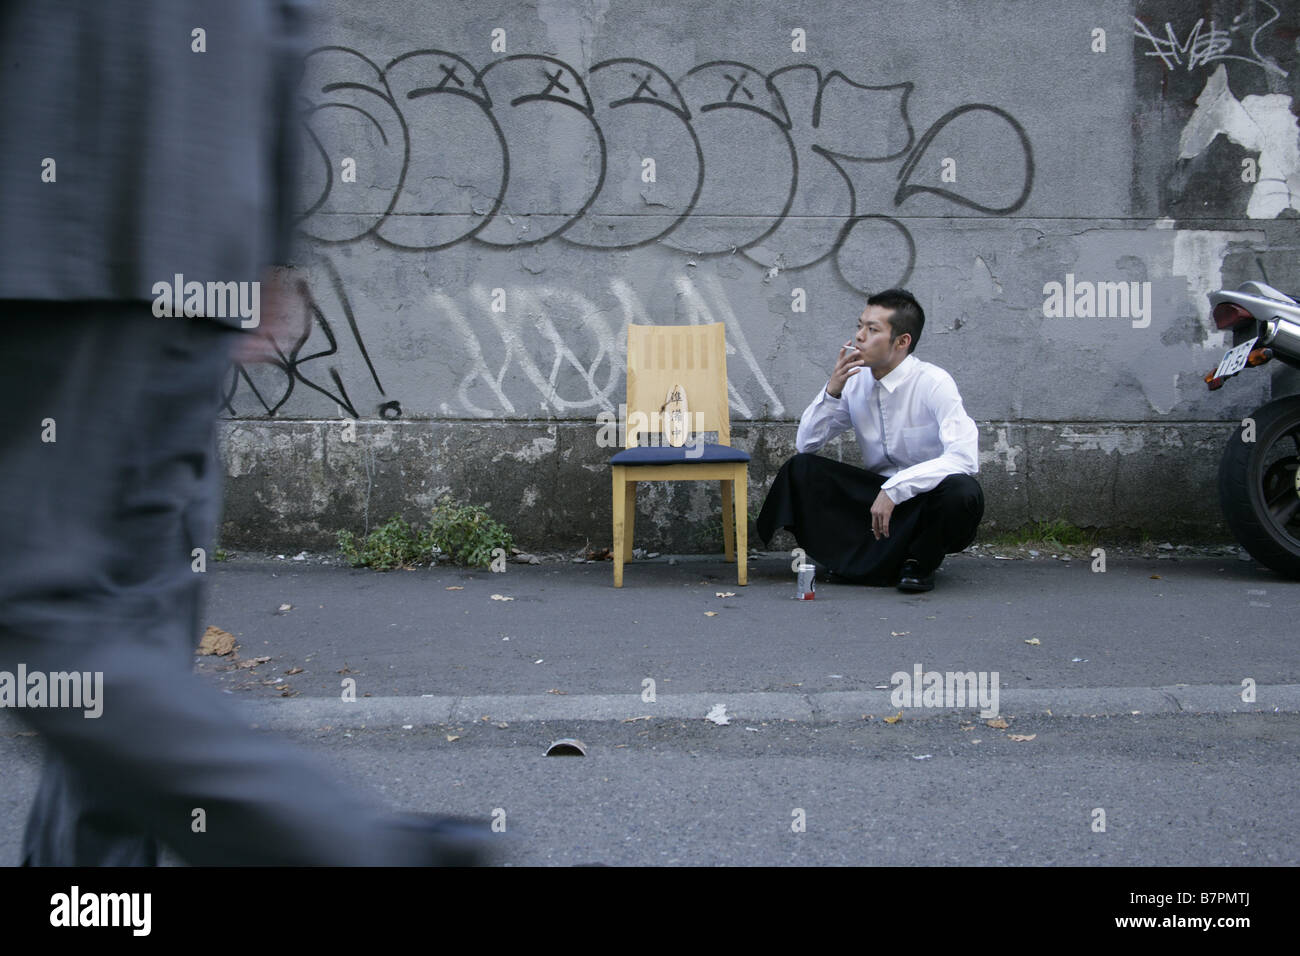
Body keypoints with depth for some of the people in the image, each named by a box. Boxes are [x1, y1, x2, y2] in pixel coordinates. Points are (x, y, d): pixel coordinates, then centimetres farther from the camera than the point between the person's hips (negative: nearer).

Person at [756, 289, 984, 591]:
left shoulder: (933, 383, -16)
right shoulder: (855, 382, 0)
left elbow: (964, 457, -28)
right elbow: (805, 443, 0)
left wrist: (894, 489, -32)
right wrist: (832, 391, -15)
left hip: (926, 498, -4)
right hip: (874, 495, 4)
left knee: (963, 491, -36)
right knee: (800, 467, -13)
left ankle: (918, 562, -6)